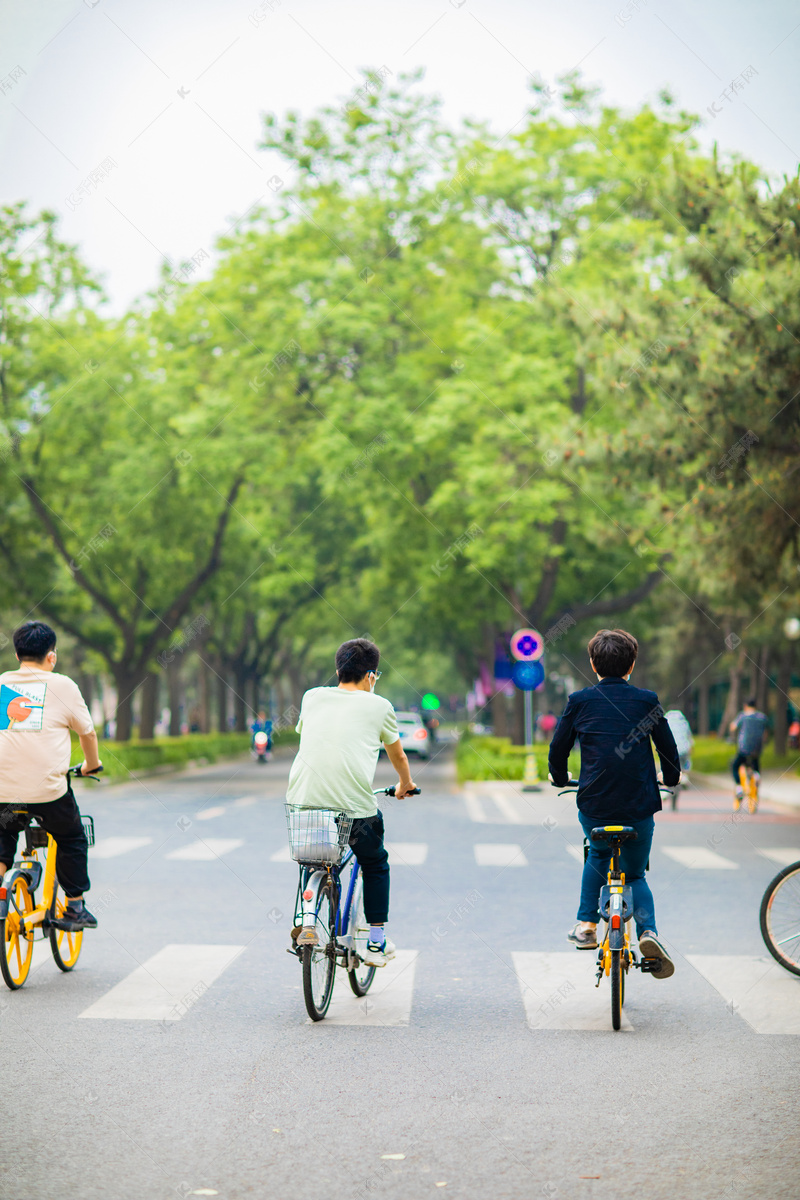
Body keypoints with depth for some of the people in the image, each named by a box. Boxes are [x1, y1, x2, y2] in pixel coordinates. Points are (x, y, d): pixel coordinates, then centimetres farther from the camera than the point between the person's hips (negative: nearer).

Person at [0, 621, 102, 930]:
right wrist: (91, 765, 32)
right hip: (48, 789, -2)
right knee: (71, 840, 21)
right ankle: (75, 907, 23)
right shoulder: (63, 685, 4)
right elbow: (88, 733, 12)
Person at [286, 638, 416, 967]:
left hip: (303, 801, 2)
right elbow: (398, 756, 24)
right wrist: (405, 785, 45)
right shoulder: (378, 706, 8)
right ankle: (376, 943, 22)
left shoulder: (312, 697, 14)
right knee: (375, 865, 24)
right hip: (354, 807, -2)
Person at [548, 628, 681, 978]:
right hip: (639, 804, 0)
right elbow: (668, 746, 12)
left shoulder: (579, 701, 2)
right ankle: (648, 931, -8)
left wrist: (559, 778, 30)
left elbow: (558, 748, 9)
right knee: (635, 873, 18)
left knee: (598, 854, 31)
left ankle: (586, 924, 21)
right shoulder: (646, 700, 3)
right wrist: (672, 779, 32)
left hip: (593, 803, 0)